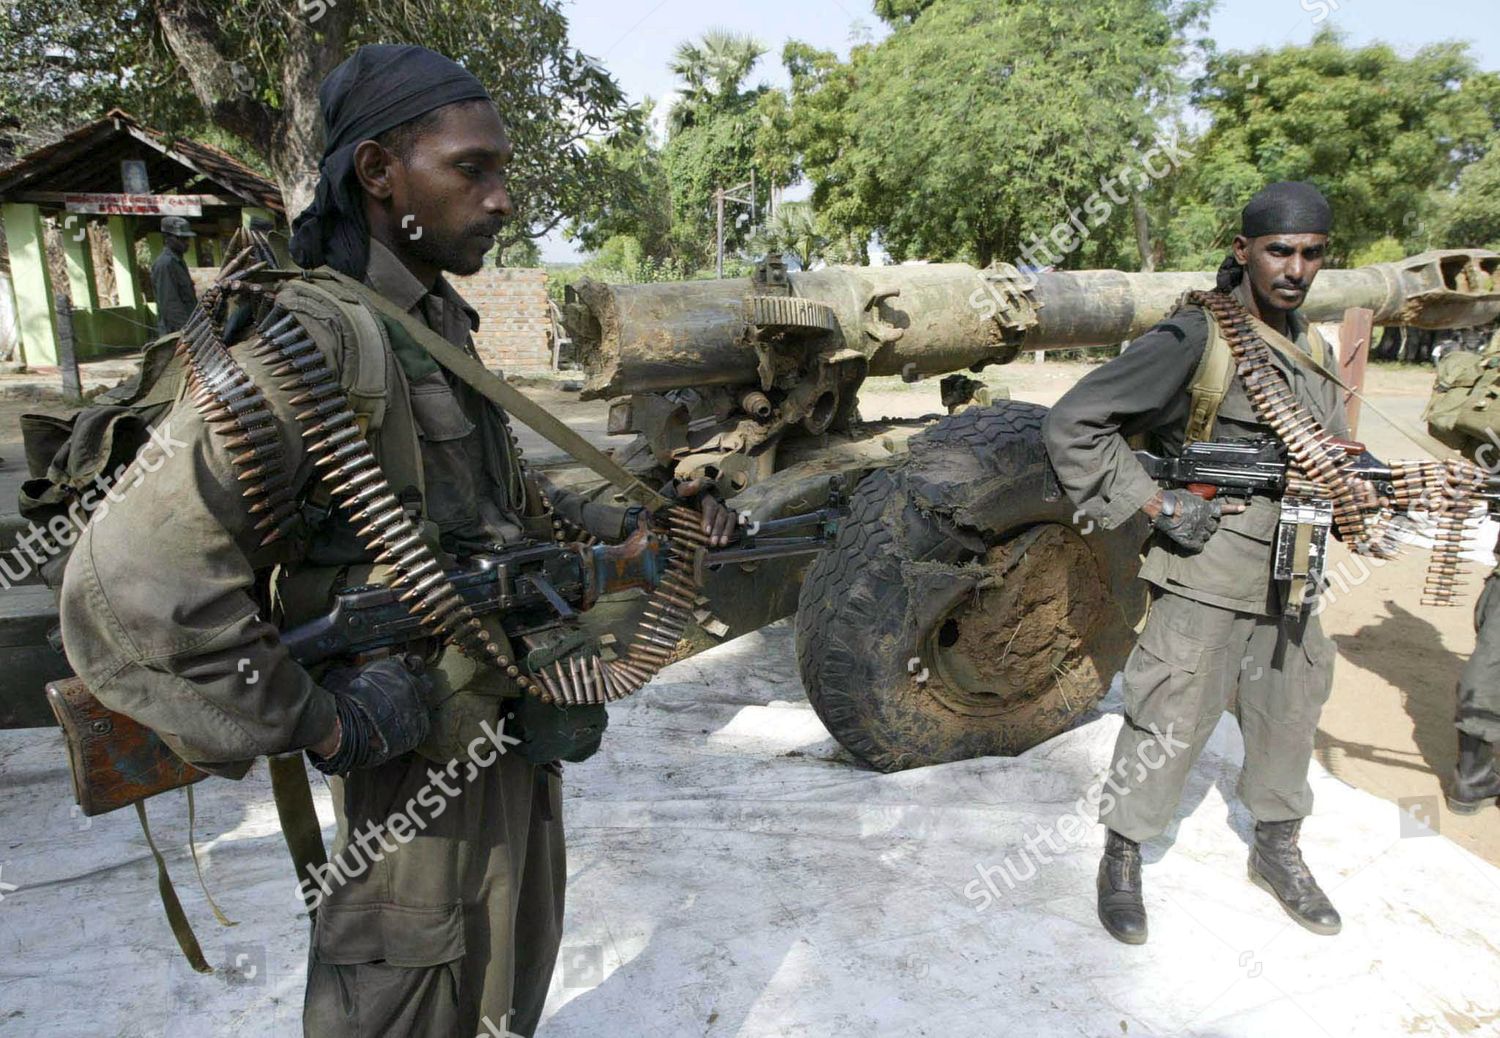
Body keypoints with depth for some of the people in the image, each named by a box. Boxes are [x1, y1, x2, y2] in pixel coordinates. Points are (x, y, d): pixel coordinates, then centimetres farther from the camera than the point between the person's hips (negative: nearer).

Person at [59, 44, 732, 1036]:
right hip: (425, 768, -8)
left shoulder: (444, 333, 7)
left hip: (515, 726, 9)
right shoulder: (316, 340, -24)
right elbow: (130, 589, -31)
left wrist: (639, 525, 8)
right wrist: (317, 724, -23)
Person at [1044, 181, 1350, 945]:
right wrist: (1154, 504, -18)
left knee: (1288, 718, 20)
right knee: (1167, 724, 1)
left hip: (1288, 584, 7)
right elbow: (1072, 427, -16)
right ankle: (1122, 860, 21)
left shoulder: (1315, 351, 10)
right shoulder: (1193, 339, -13)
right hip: (1205, 581, -7)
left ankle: (1277, 851, 42)